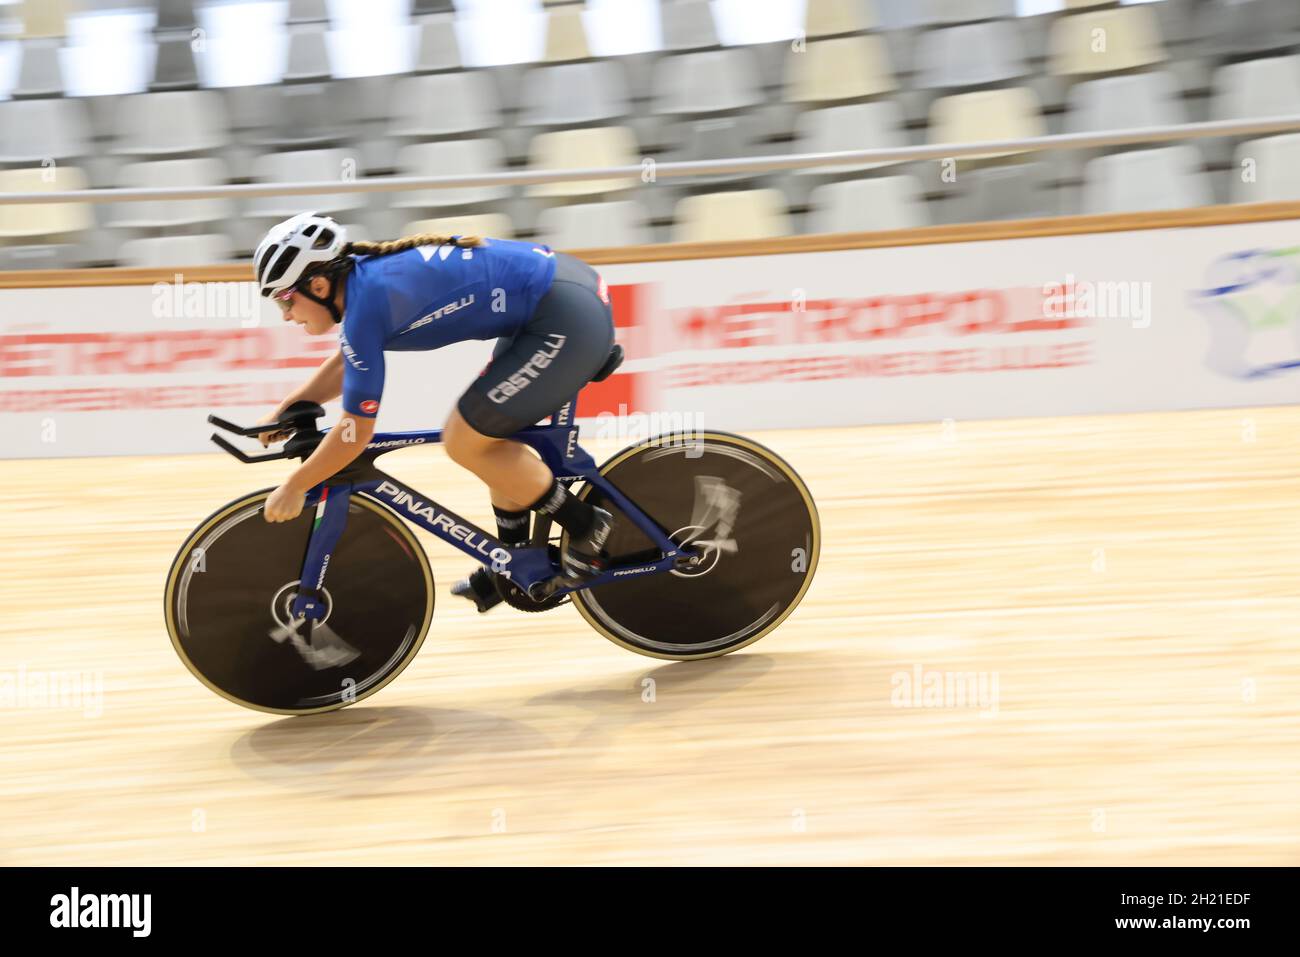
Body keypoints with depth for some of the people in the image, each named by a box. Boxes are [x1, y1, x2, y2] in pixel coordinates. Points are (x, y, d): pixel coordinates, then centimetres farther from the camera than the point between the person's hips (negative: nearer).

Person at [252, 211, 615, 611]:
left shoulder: (368, 302, -17)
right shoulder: (365, 276, 10)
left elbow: (357, 430, -12)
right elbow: (346, 362, 30)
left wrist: (294, 487, -1)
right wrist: (284, 410, 22)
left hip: (567, 320, -10)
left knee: (465, 441, -4)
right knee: (487, 435, 17)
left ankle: (585, 526, 9)